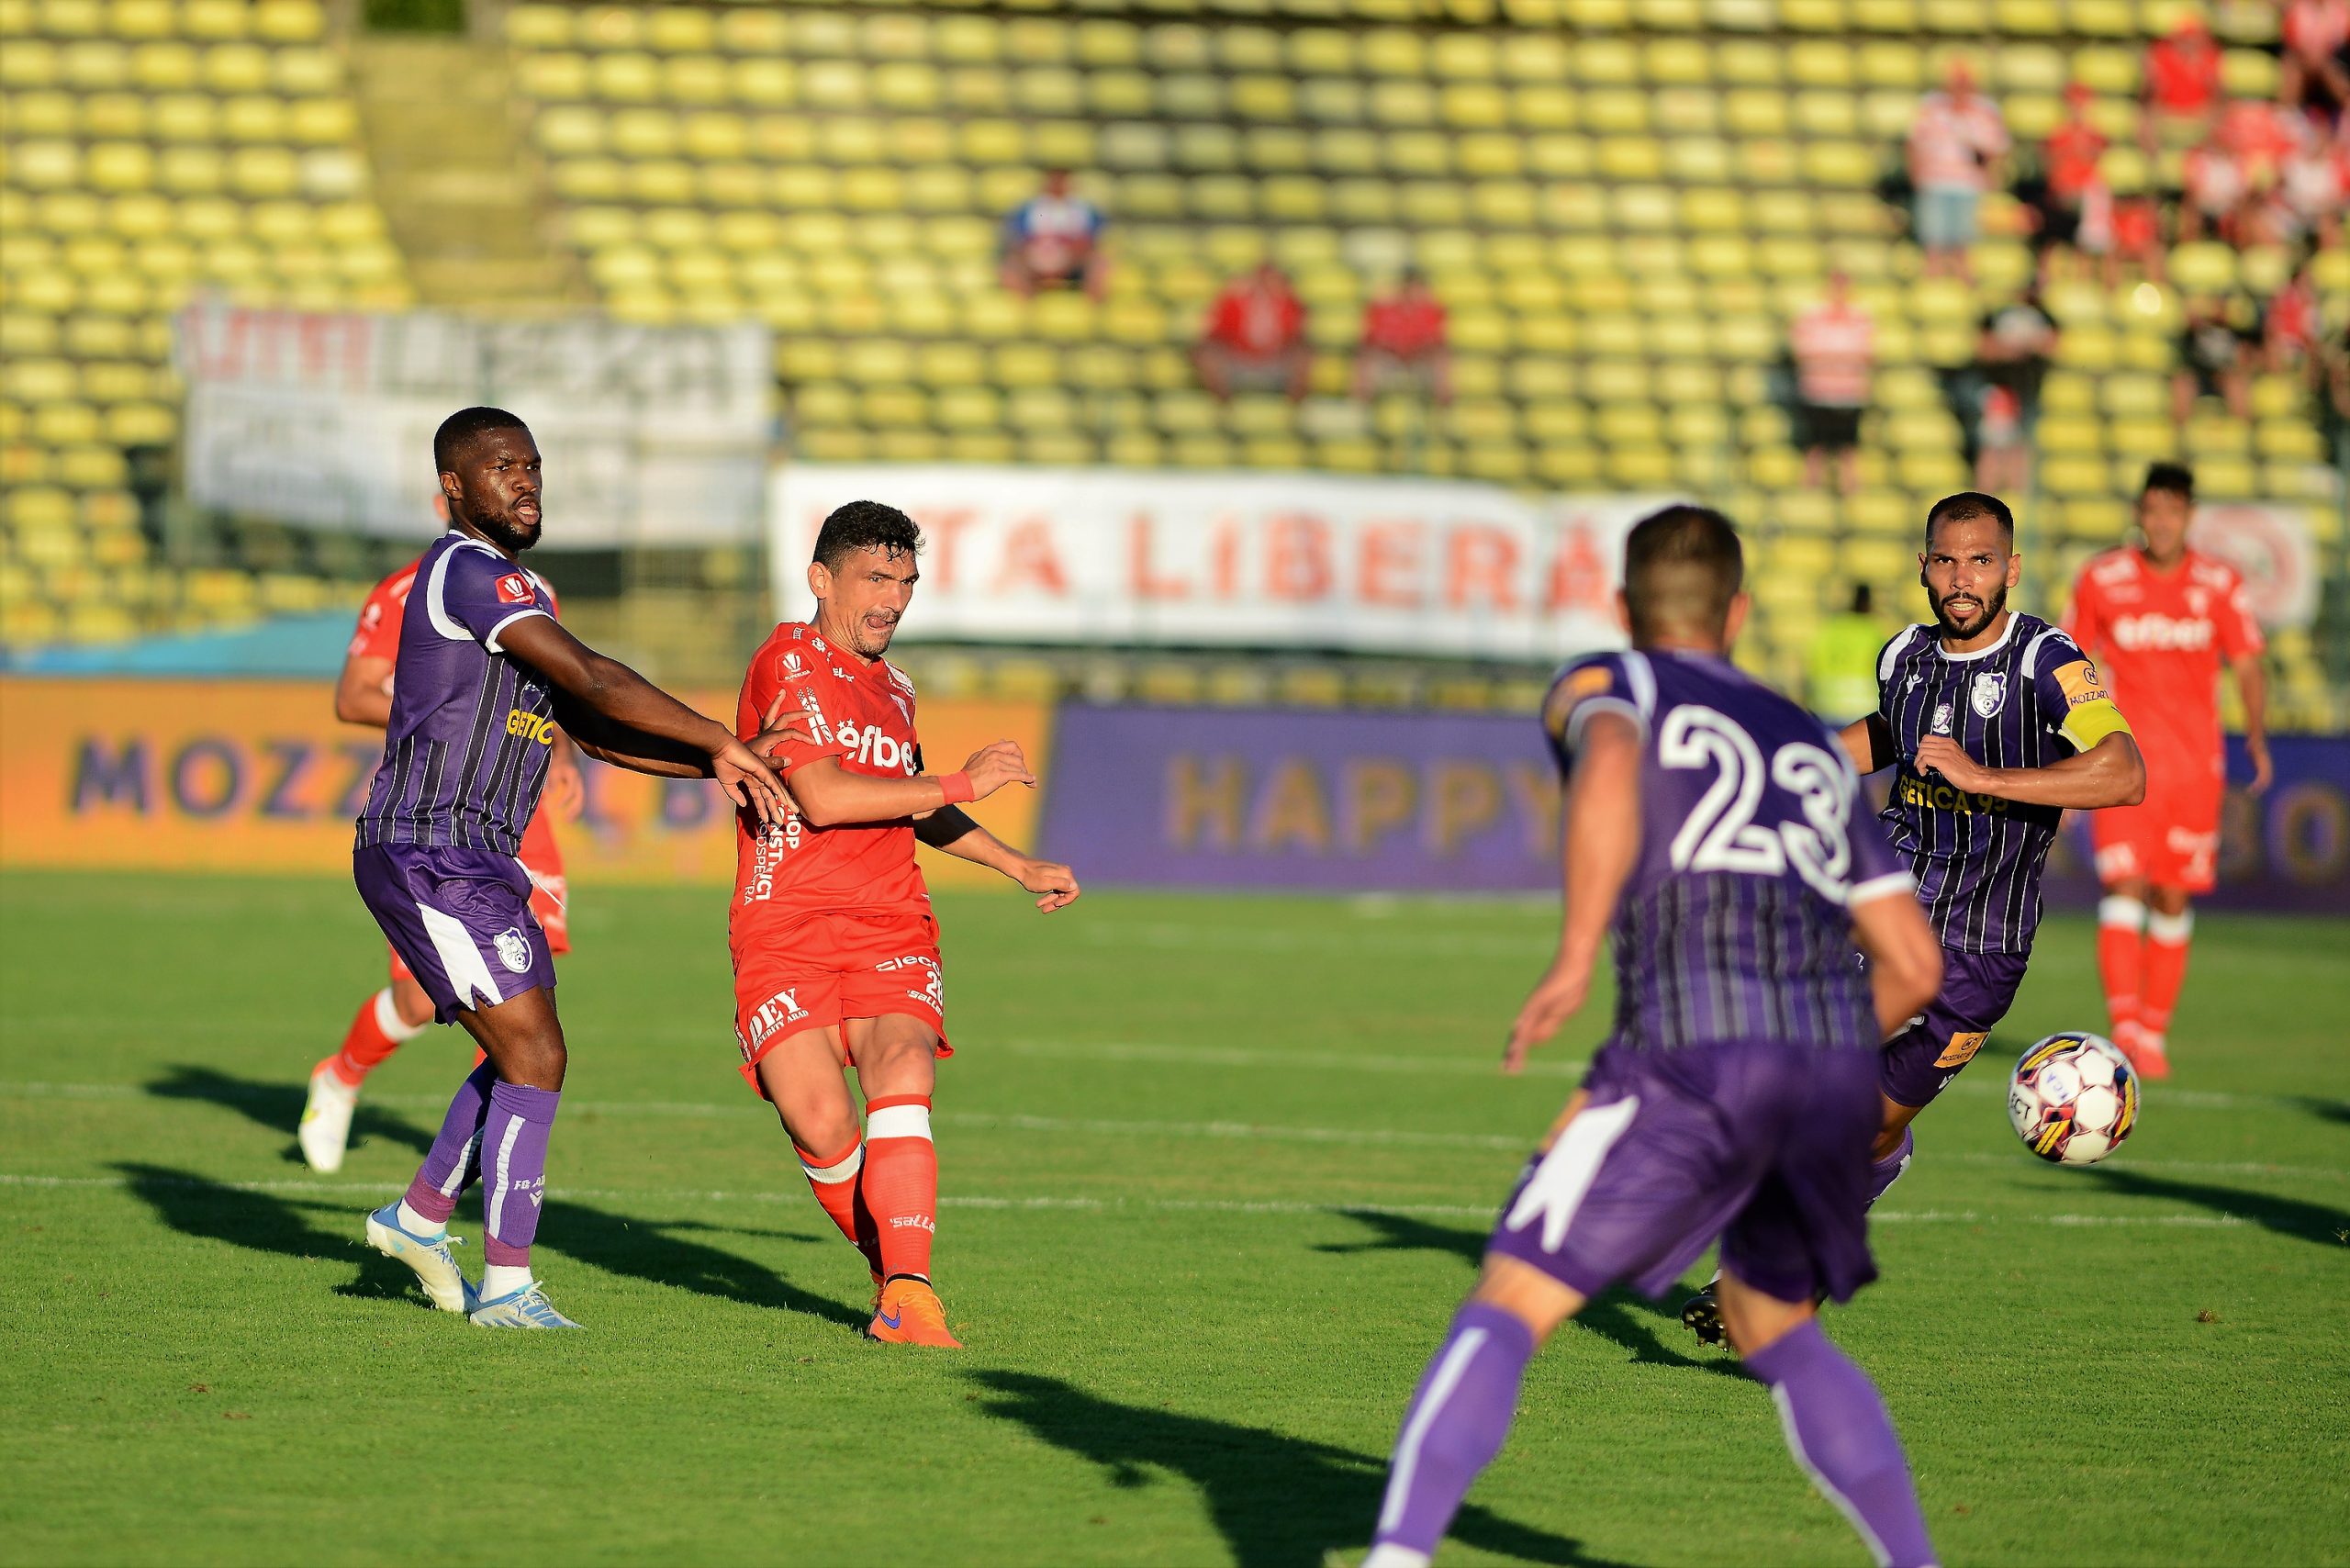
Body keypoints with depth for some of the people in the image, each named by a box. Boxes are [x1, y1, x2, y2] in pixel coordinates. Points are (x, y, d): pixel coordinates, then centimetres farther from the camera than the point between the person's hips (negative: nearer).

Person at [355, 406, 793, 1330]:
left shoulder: (508, 586, 19)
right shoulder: (468, 571, -14)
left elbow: (589, 728, 19)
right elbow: (594, 680, -20)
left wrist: (715, 766, 8)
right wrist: (720, 741, -13)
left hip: (479, 862, 10)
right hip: (430, 860, -10)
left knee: (521, 1055, 17)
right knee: (534, 1055, -13)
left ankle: (420, 1216, 31)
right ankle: (507, 1286, -11)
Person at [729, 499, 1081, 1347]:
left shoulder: (892, 687, 20)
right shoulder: (787, 661, -3)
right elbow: (822, 798, -15)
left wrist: (1021, 866, 36)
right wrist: (964, 784, -8)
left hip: (891, 927, 5)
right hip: (784, 932, -5)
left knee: (902, 1071, -24)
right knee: (820, 1123, -20)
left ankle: (908, 1295, -33)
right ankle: (892, 1265, 7)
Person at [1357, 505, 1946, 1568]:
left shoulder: (1603, 685, 16)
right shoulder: (1812, 746, 31)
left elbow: (1611, 768, -12)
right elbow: (1913, 967, 25)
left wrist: (1576, 958, -14)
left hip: (1689, 1048, -5)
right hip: (1837, 1058, 5)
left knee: (1507, 1311, -3)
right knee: (1774, 1330, 27)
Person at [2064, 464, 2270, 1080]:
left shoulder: (2219, 584, 2)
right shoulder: (2101, 580, 0)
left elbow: (2248, 666, 4)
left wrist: (2257, 735, -11)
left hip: (2196, 763, 2)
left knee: (2174, 901, 5)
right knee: (2125, 886, -17)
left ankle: (2154, 1034, 15)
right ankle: (2125, 1022, -24)